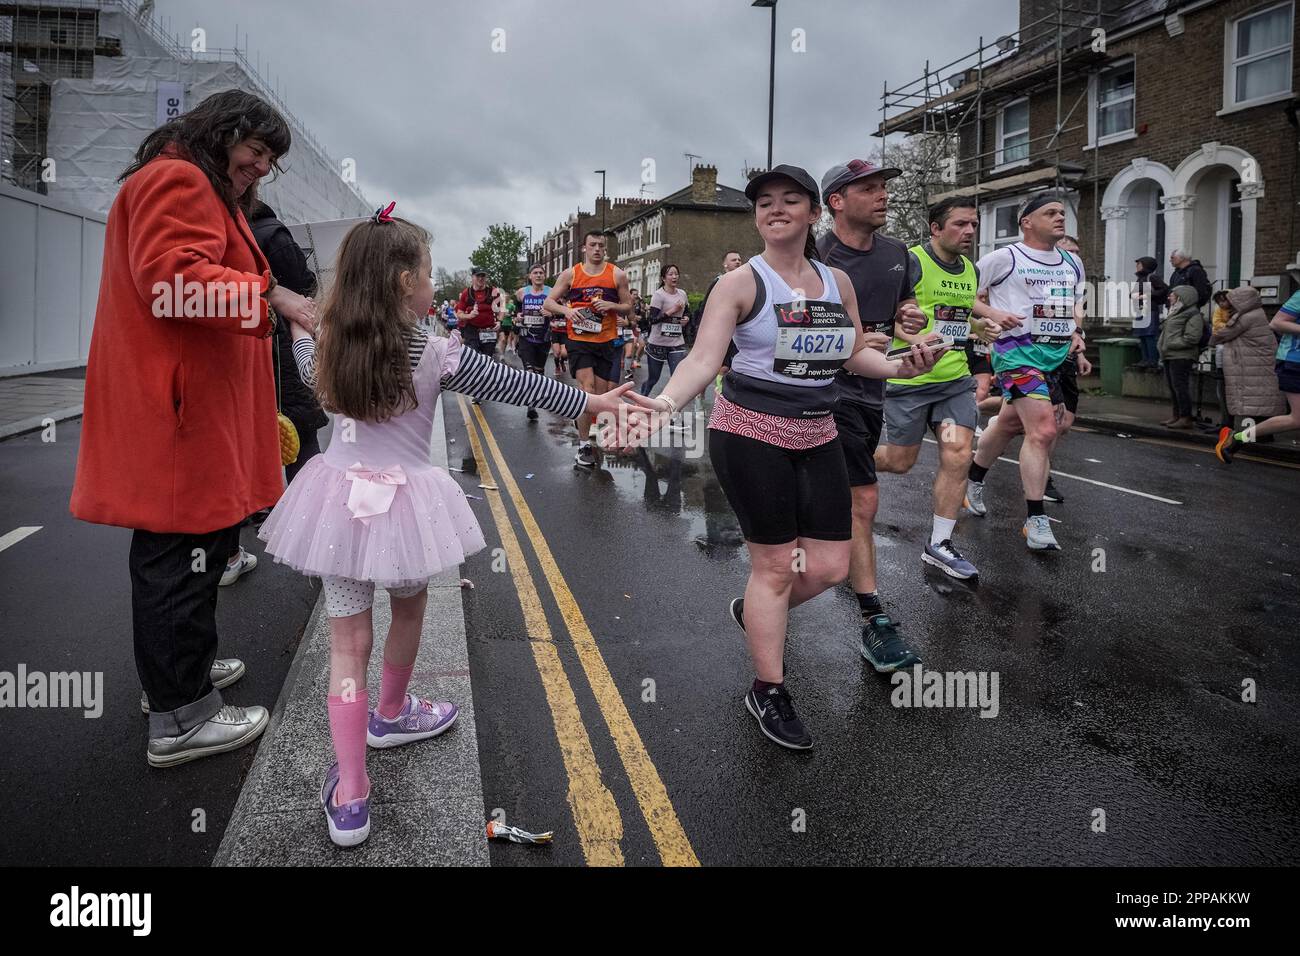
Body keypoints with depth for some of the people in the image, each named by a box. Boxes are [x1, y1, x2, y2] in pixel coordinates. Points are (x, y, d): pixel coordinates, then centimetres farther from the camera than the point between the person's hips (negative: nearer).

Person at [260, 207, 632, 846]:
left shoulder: (329, 345, -1)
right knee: (408, 611, 24)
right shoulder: (437, 355, -13)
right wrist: (589, 401, 7)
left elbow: (312, 372, 22)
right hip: (404, 499, -3)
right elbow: (517, 386, -5)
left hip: (341, 495, 3)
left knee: (347, 641, 5)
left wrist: (300, 332, 42)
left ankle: (349, 795, 3)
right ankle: (390, 715, 48)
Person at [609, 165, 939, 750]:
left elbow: (855, 355, 16)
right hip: (751, 433, -6)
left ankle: (755, 613, 39)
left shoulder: (838, 282, 8)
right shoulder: (741, 283, -8)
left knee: (830, 566, 7)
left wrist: (899, 366, -4)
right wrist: (665, 403, -34)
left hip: (817, 437, 6)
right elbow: (704, 359, -16)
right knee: (775, 565, 0)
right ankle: (767, 694, 19)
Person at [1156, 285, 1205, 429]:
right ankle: (1176, 415, 18)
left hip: (1181, 357, -10)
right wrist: (1163, 348, 14)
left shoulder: (1193, 315, -8)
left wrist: (1171, 345, -16)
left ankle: (1186, 418, -9)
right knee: (1172, 386, 11)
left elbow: (1192, 338, -16)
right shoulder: (1174, 313, 21)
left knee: (1180, 386, -11)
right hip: (1170, 356, 10)